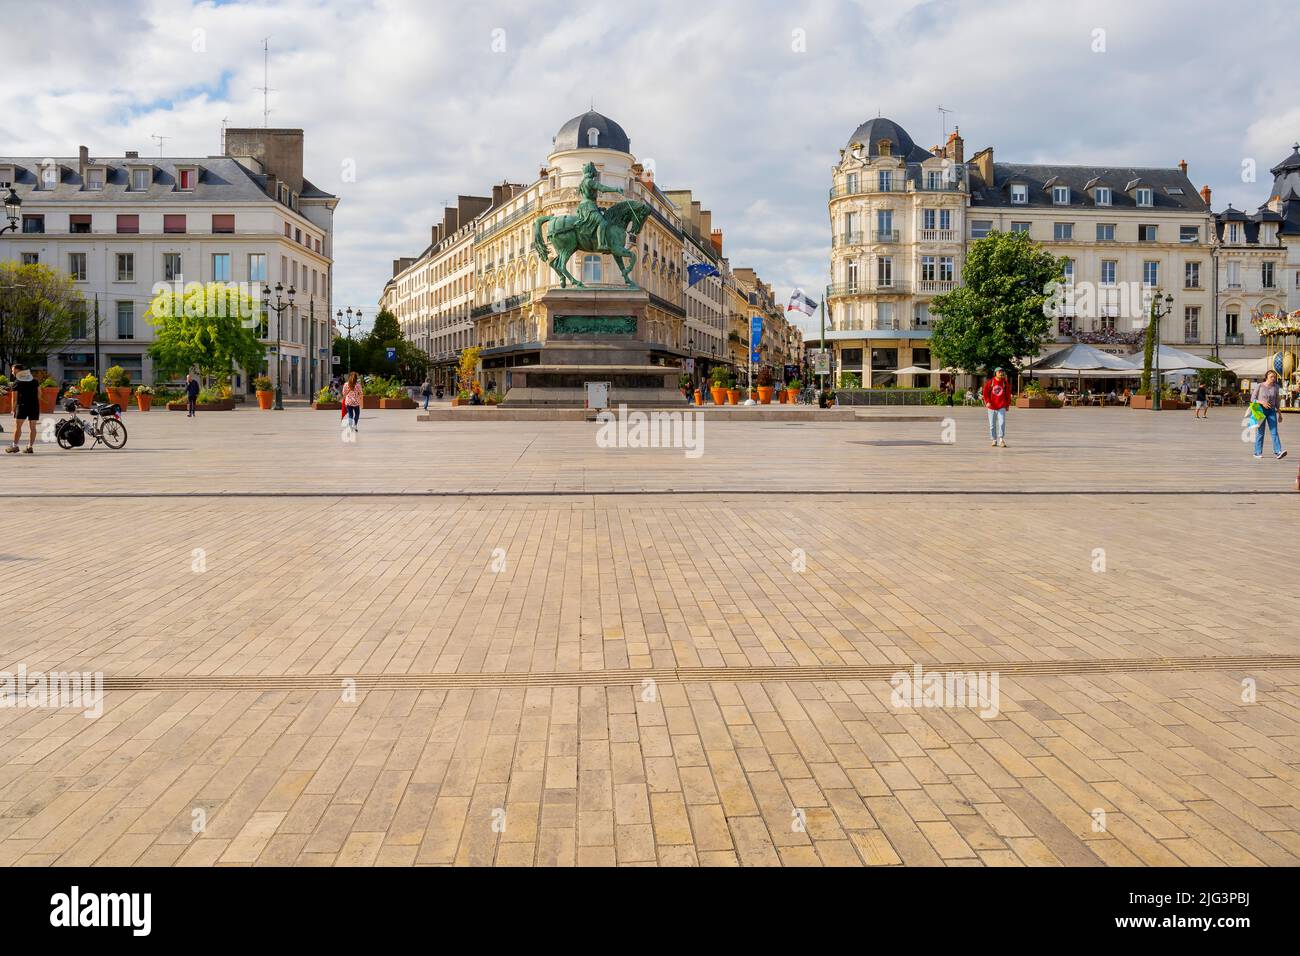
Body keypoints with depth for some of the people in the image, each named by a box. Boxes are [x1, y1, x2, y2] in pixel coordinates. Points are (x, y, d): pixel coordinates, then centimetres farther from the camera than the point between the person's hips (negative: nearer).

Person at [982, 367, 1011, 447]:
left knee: (1002, 423, -13)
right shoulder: (990, 382, 0)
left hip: (1002, 407, -1)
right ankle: (994, 440, 16)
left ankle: (1001, 439, -10)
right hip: (992, 406, 1)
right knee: (992, 425, 6)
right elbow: (985, 392, 2)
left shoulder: (1005, 383, 3)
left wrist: (1007, 404, 7)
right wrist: (987, 402, -10)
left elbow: (1008, 394, 9)